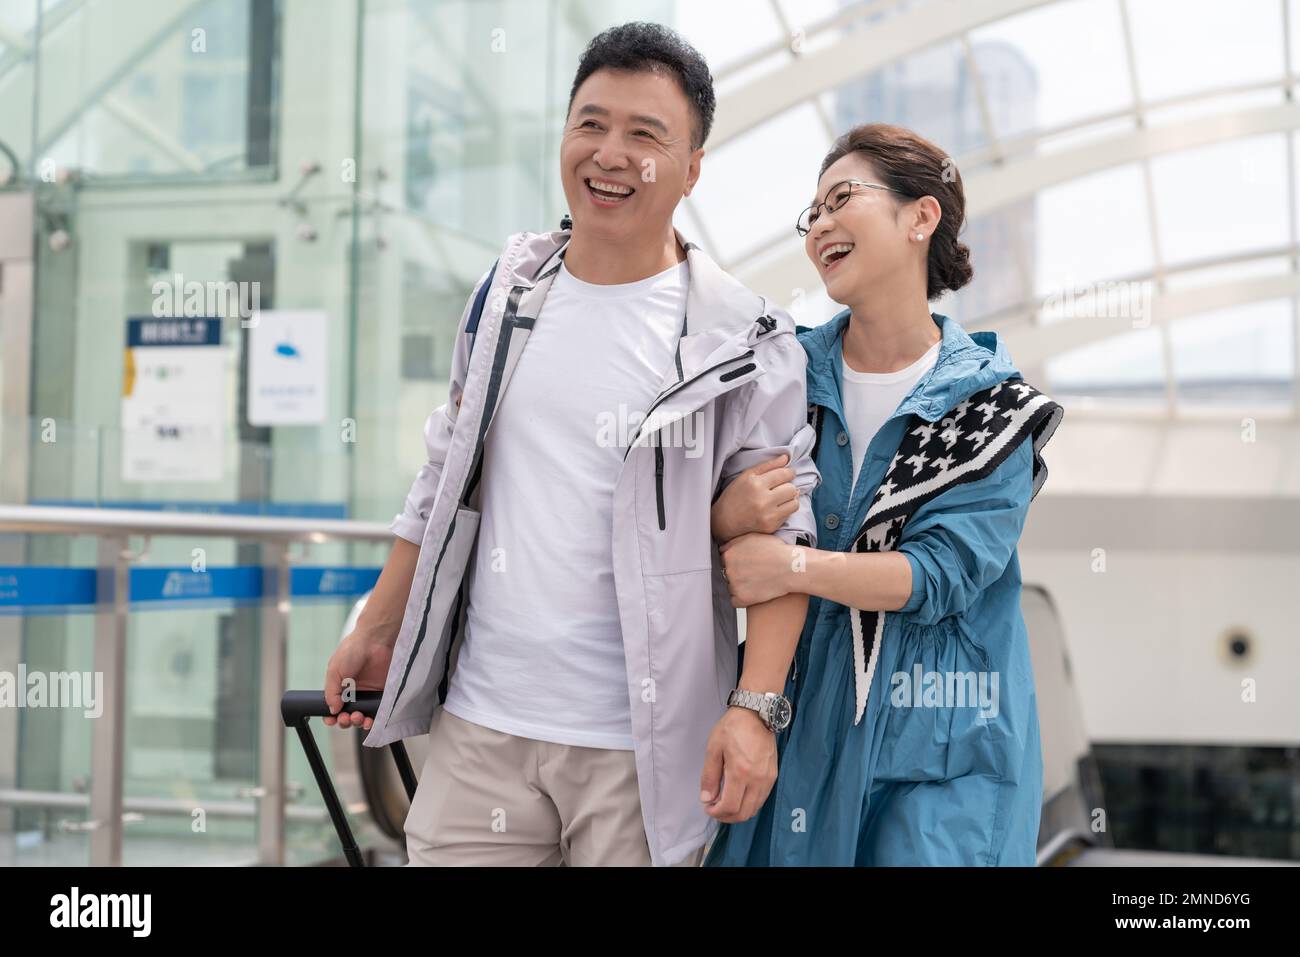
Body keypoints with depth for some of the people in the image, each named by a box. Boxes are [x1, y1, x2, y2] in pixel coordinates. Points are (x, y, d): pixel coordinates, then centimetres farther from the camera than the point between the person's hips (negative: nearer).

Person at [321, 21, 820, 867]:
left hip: (641, 748, -4)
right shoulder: (507, 294, 9)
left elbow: (781, 534, -7)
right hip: (479, 724, 4)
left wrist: (756, 707, -16)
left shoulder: (743, 342, -6)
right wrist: (378, 630, 18)